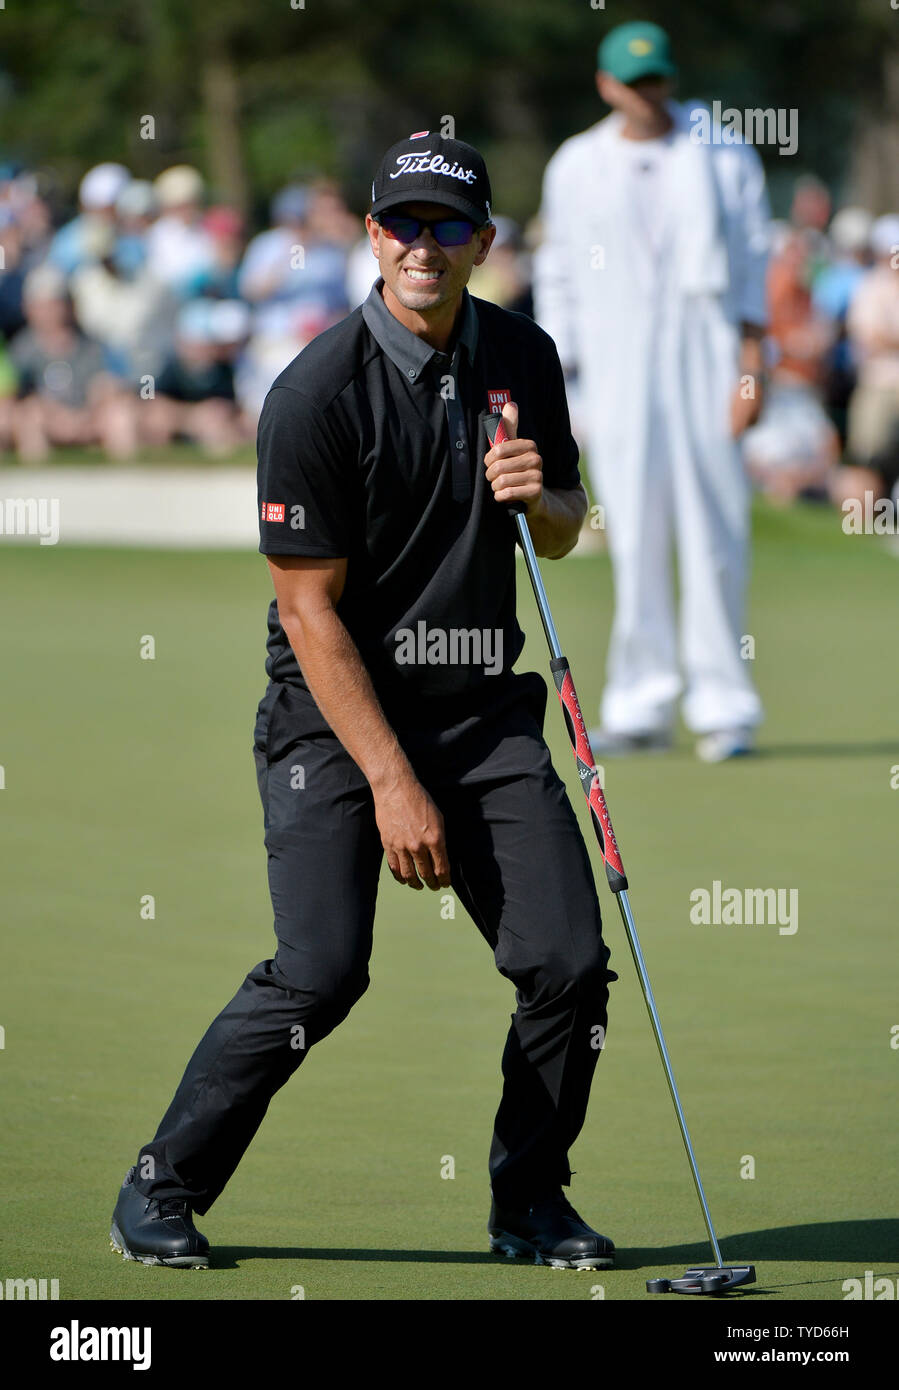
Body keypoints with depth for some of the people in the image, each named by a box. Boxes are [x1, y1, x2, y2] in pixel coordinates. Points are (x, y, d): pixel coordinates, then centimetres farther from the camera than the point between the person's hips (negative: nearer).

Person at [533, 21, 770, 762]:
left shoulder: (725, 157, 7)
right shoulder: (575, 166, 10)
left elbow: (752, 265, 3)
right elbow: (558, 277, 12)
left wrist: (751, 367, -6)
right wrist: (555, 382, 6)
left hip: (705, 358, -1)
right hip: (614, 369, 1)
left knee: (715, 534, -4)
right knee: (632, 538, -2)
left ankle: (723, 707, 0)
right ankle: (641, 705, 3)